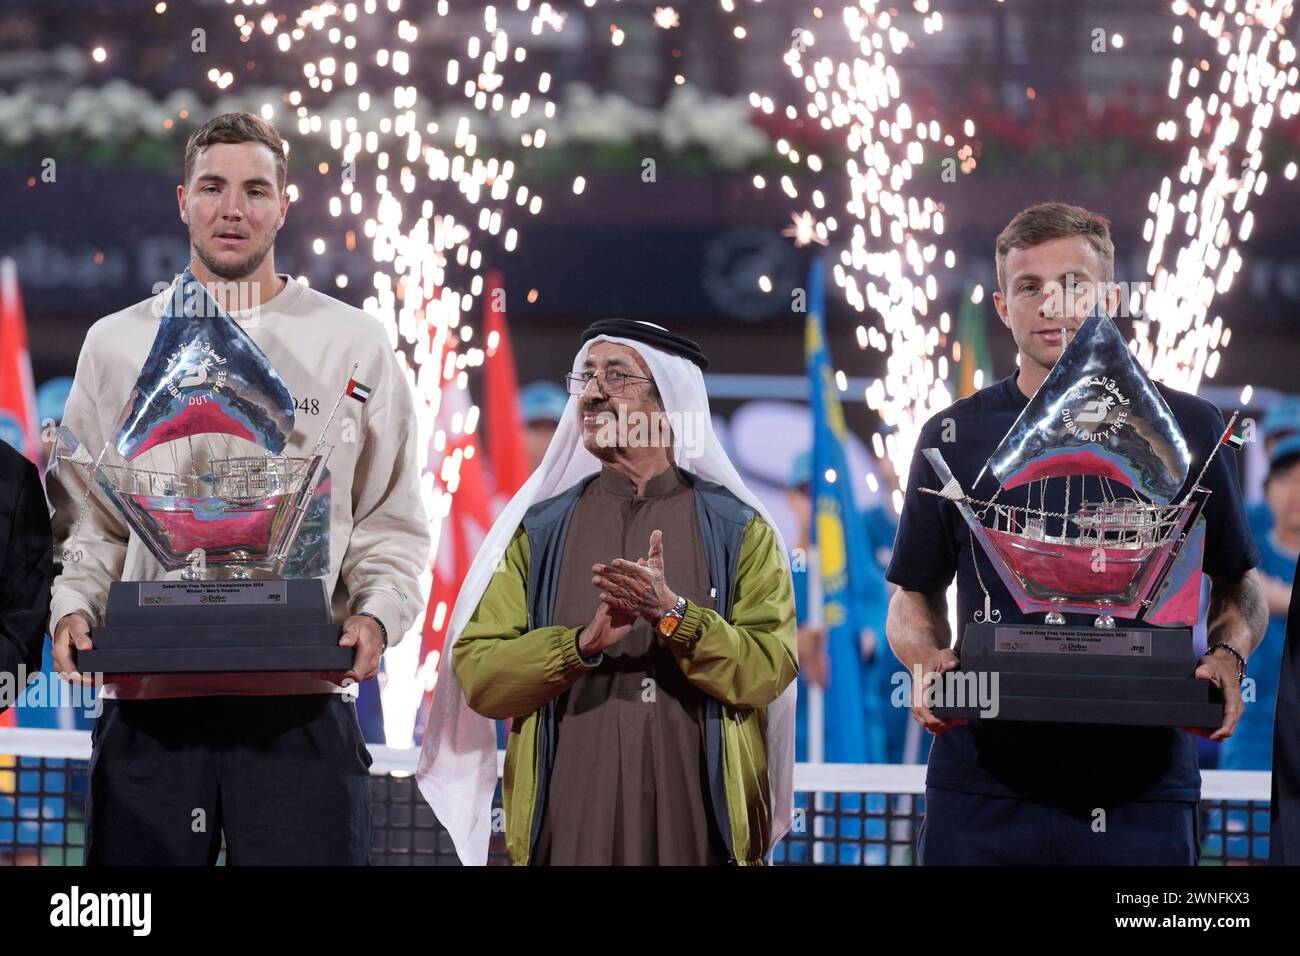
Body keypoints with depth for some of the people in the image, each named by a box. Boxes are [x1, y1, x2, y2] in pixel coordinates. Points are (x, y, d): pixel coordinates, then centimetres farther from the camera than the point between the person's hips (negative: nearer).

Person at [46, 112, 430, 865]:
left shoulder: (354, 344, 9)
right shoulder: (119, 344, 13)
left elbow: (394, 521, 9)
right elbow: (85, 516, 14)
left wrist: (377, 615, -9)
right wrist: (73, 605, -5)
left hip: (303, 697, -1)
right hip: (148, 696, 1)